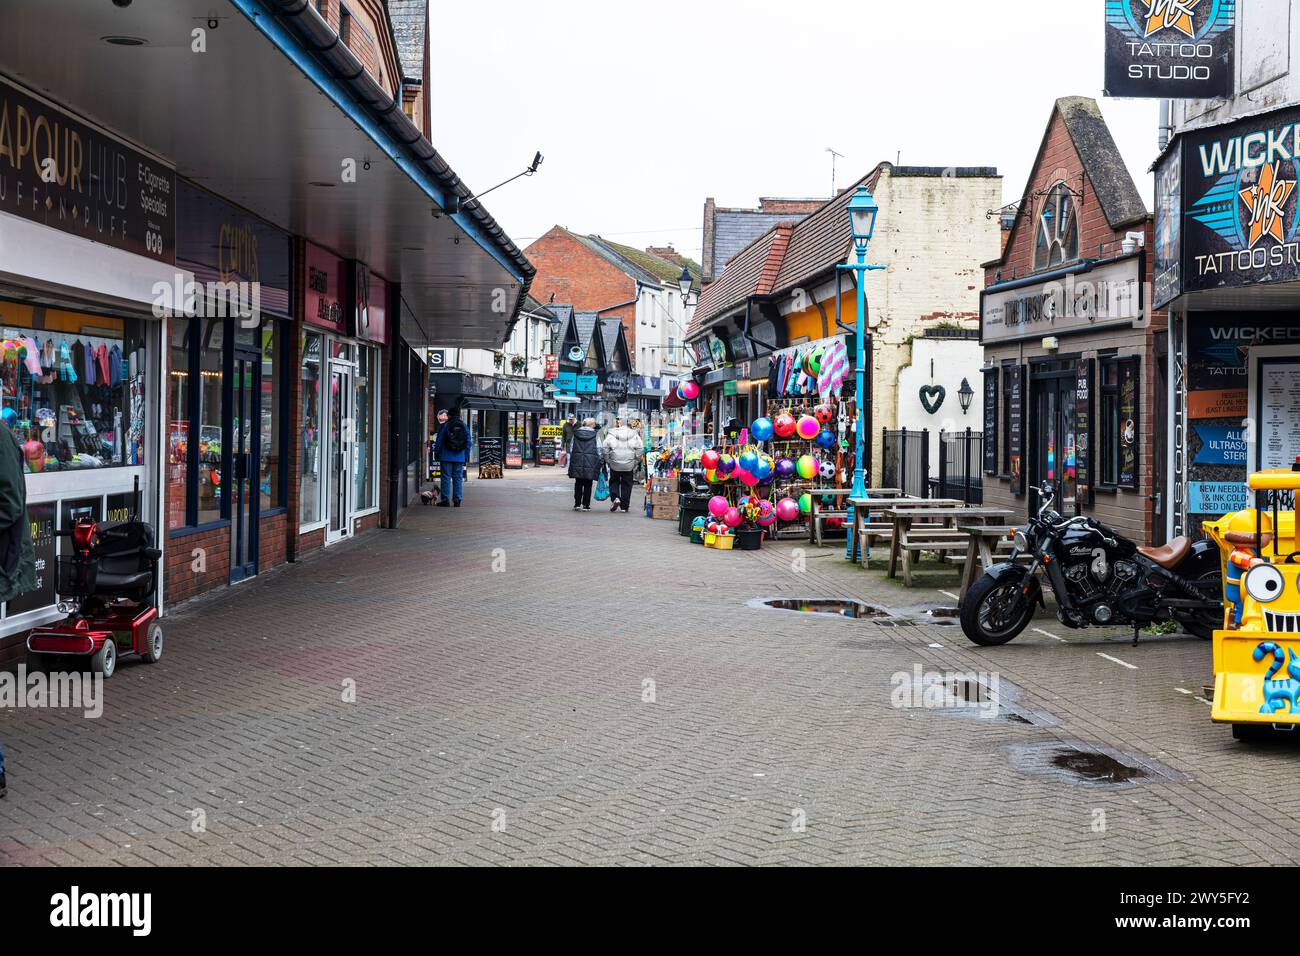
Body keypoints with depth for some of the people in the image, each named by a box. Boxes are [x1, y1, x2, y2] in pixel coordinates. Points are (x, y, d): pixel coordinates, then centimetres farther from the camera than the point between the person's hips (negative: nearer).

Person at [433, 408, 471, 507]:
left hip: (446, 457, -3)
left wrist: (436, 454, 5)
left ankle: (445, 500, 0)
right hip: (460, 458, 3)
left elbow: (439, 442, -4)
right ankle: (457, 501, 6)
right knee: (458, 478, 7)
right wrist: (466, 457, 13)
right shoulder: (464, 427, 5)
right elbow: (468, 443, 7)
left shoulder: (444, 426, -4)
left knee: (446, 478, 1)